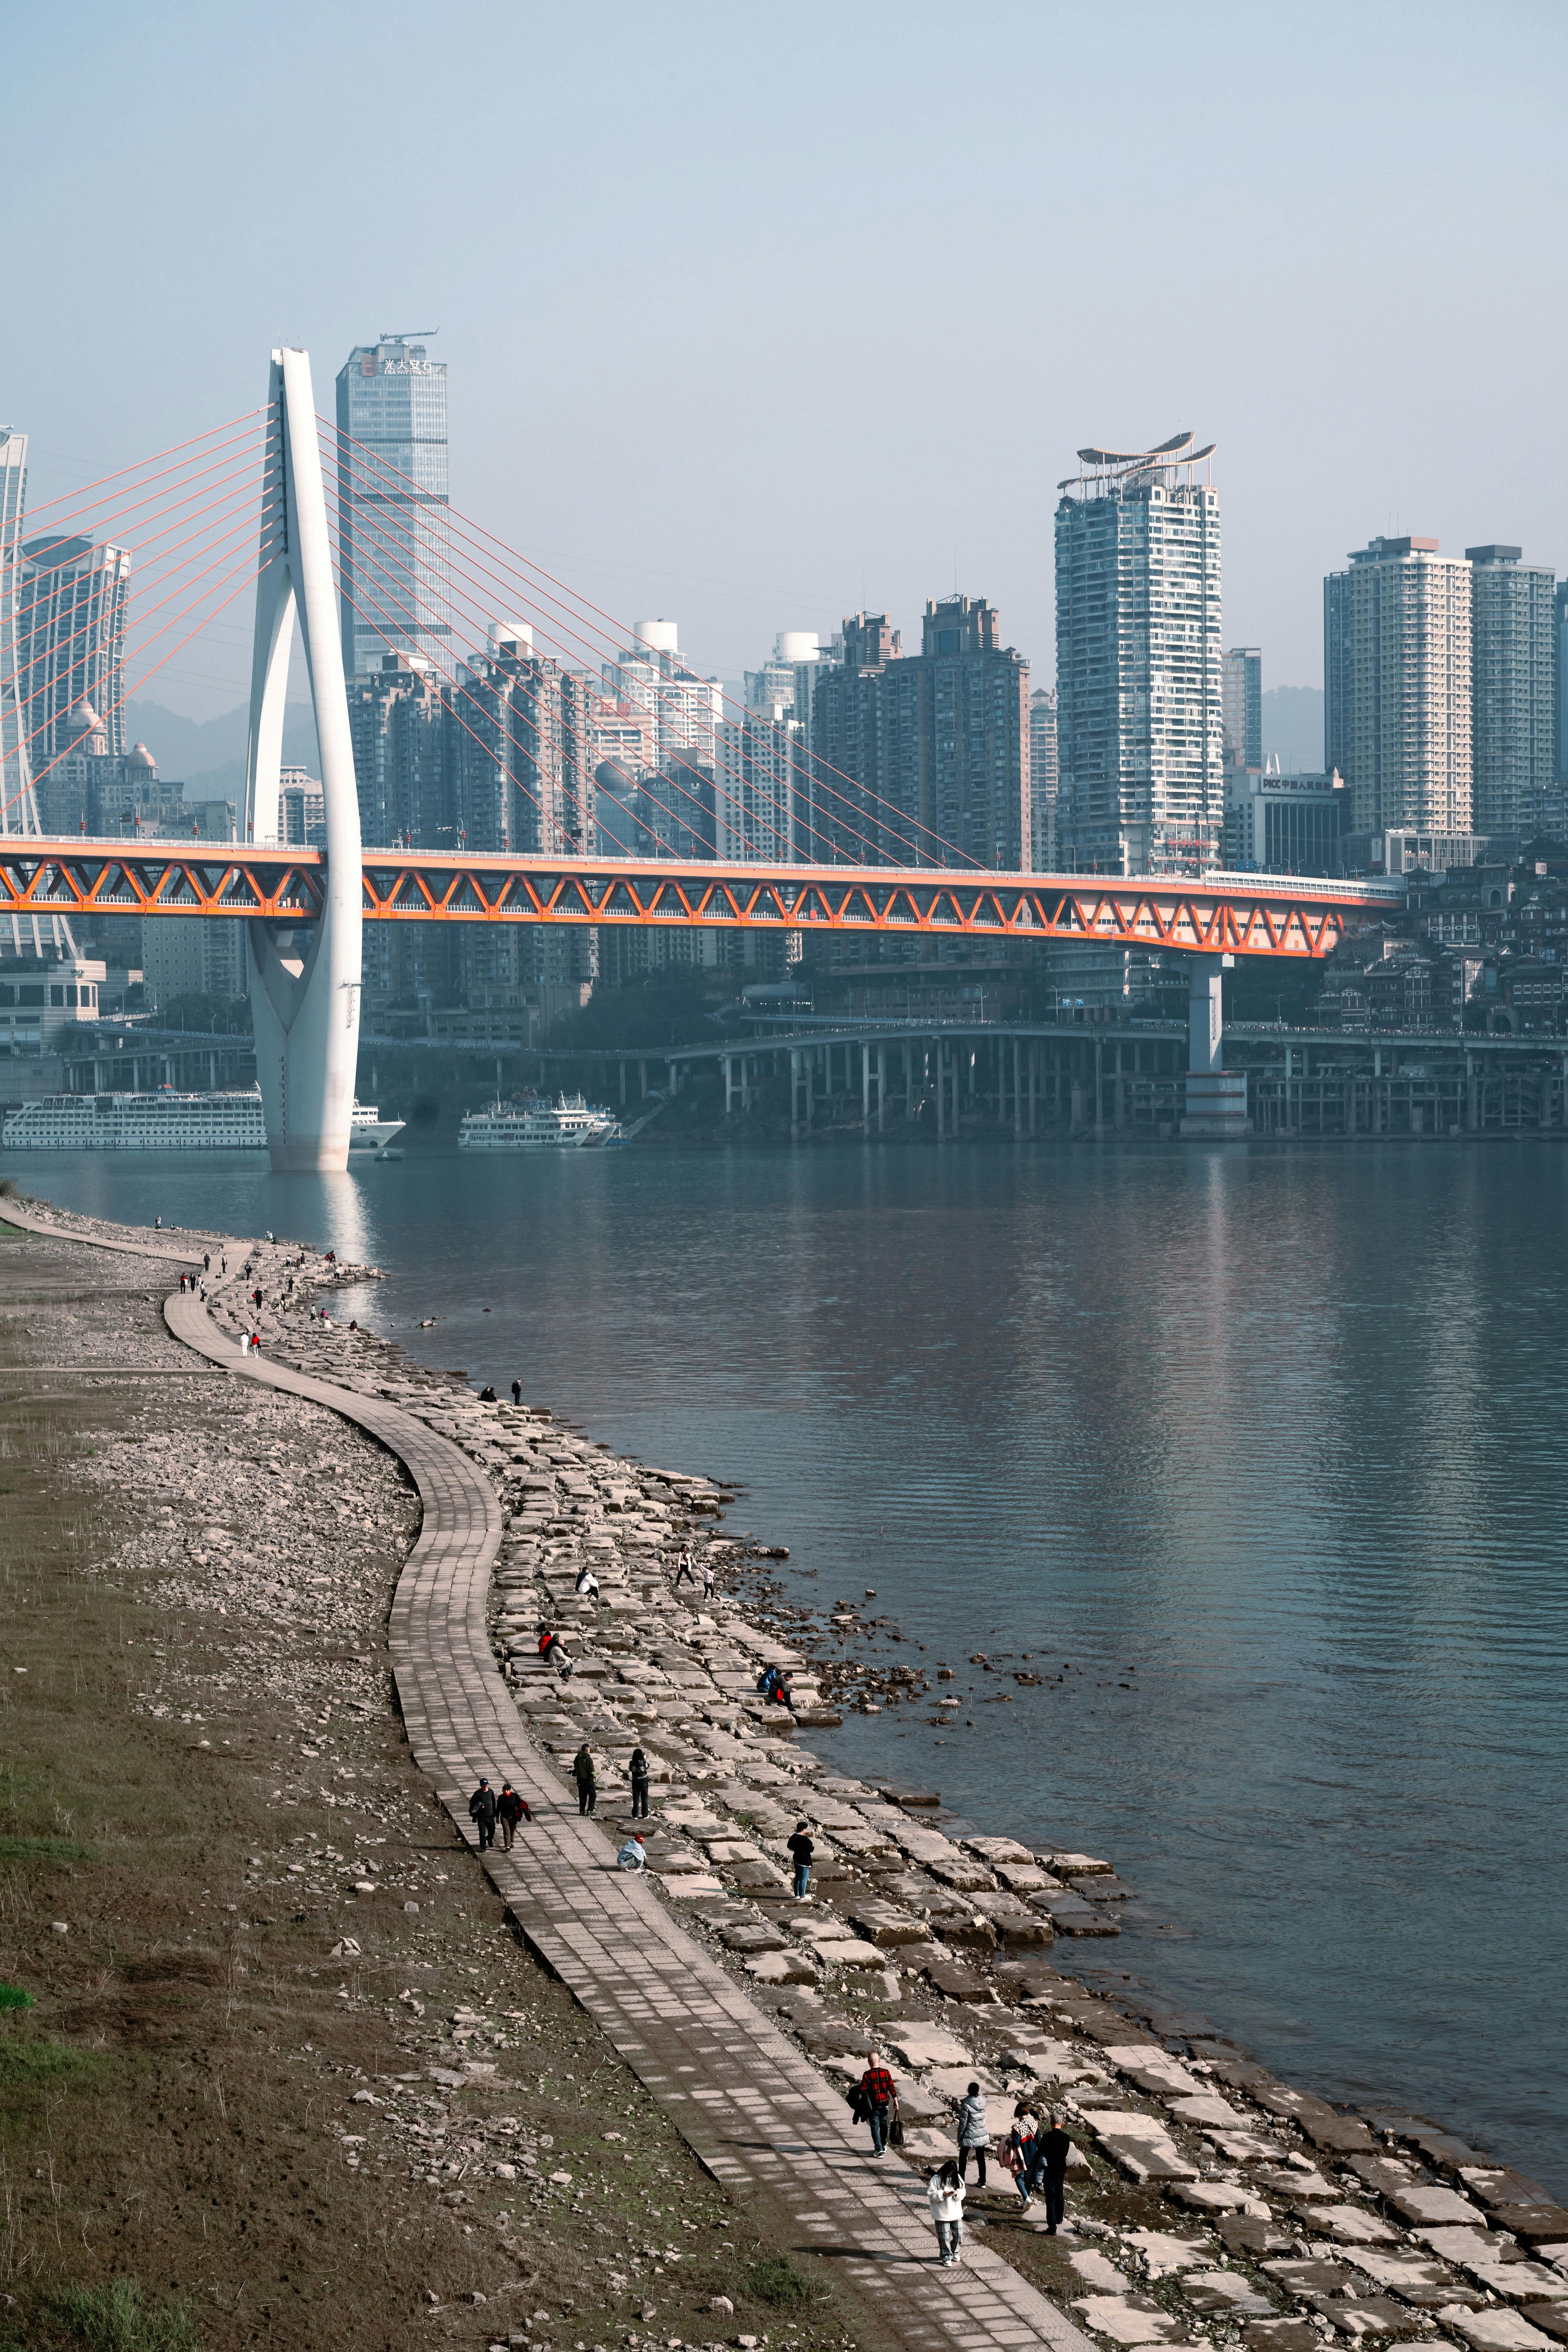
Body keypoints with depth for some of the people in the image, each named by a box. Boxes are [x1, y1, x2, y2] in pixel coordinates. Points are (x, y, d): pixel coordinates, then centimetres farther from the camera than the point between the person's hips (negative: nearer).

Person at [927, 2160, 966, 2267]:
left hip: (956, 2213, 4)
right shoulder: (936, 2179, -13)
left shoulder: (957, 2178, 1)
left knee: (958, 2235, 12)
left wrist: (957, 2193, -17)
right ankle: (947, 2258, 15)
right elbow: (931, 2194, -13)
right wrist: (943, 2194, -26)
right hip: (942, 2213, -4)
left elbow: (963, 2191, 5)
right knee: (944, 2237, 2)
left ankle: (955, 2252, 36)